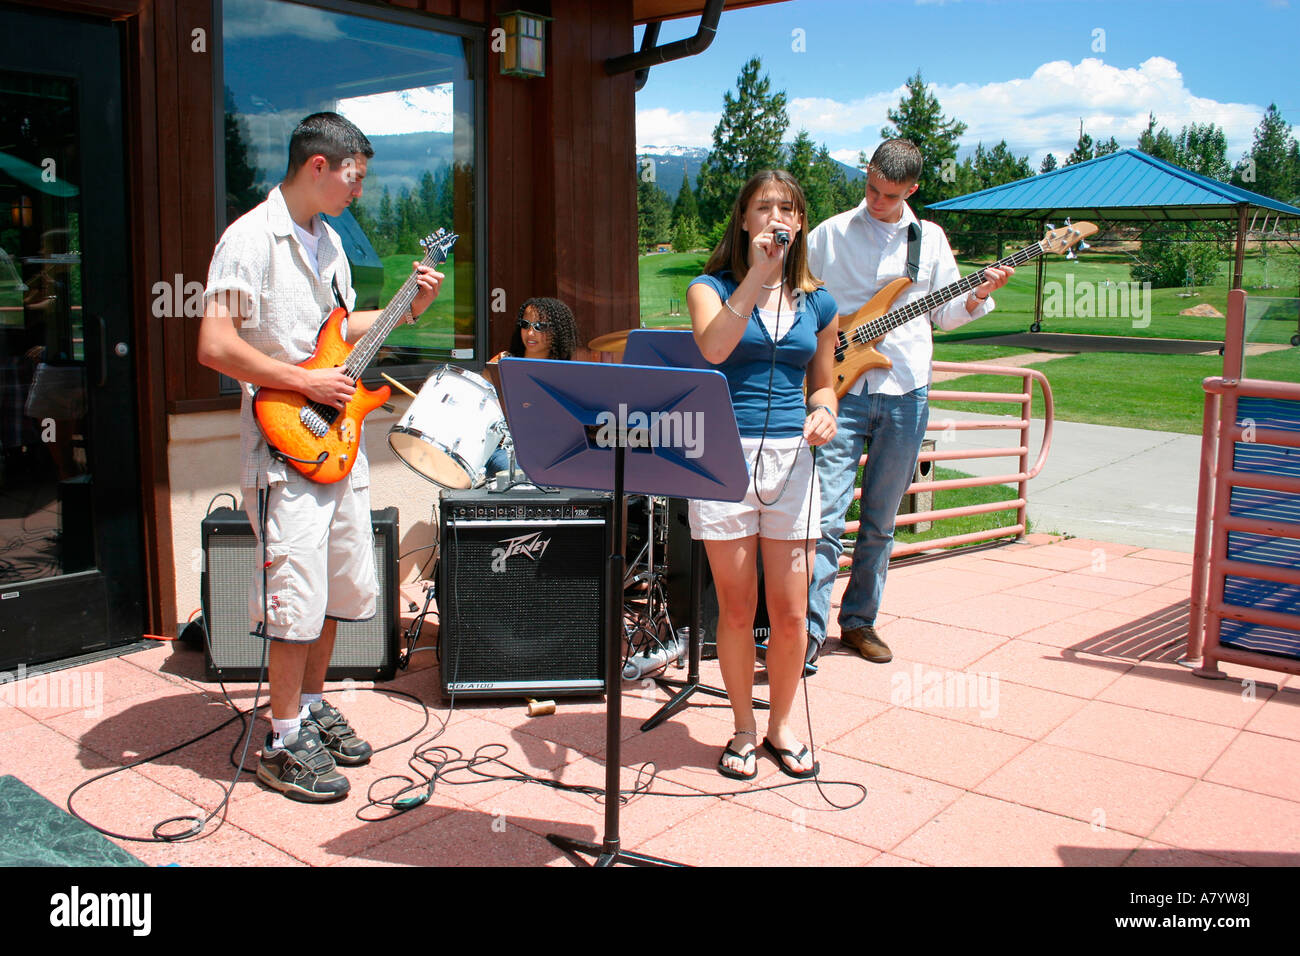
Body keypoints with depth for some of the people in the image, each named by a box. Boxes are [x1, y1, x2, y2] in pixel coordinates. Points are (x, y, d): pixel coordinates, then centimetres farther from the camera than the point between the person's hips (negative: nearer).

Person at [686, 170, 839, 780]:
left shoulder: (816, 303, 11)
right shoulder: (712, 288, 1)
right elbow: (714, 348, -20)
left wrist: (823, 413, -2)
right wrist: (758, 273, -19)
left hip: (790, 457, 3)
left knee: (790, 611, 5)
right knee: (736, 609, 6)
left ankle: (782, 725, 27)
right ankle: (743, 729, 25)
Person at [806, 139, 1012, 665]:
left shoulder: (930, 238, 11)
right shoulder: (830, 234, 5)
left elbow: (945, 313, 15)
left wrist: (979, 295, -4)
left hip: (905, 392, 2)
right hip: (842, 389, -2)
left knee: (880, 521, 9)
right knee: (827, 515, -11)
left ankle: (859, 620, 22)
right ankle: (810, 629, -6)